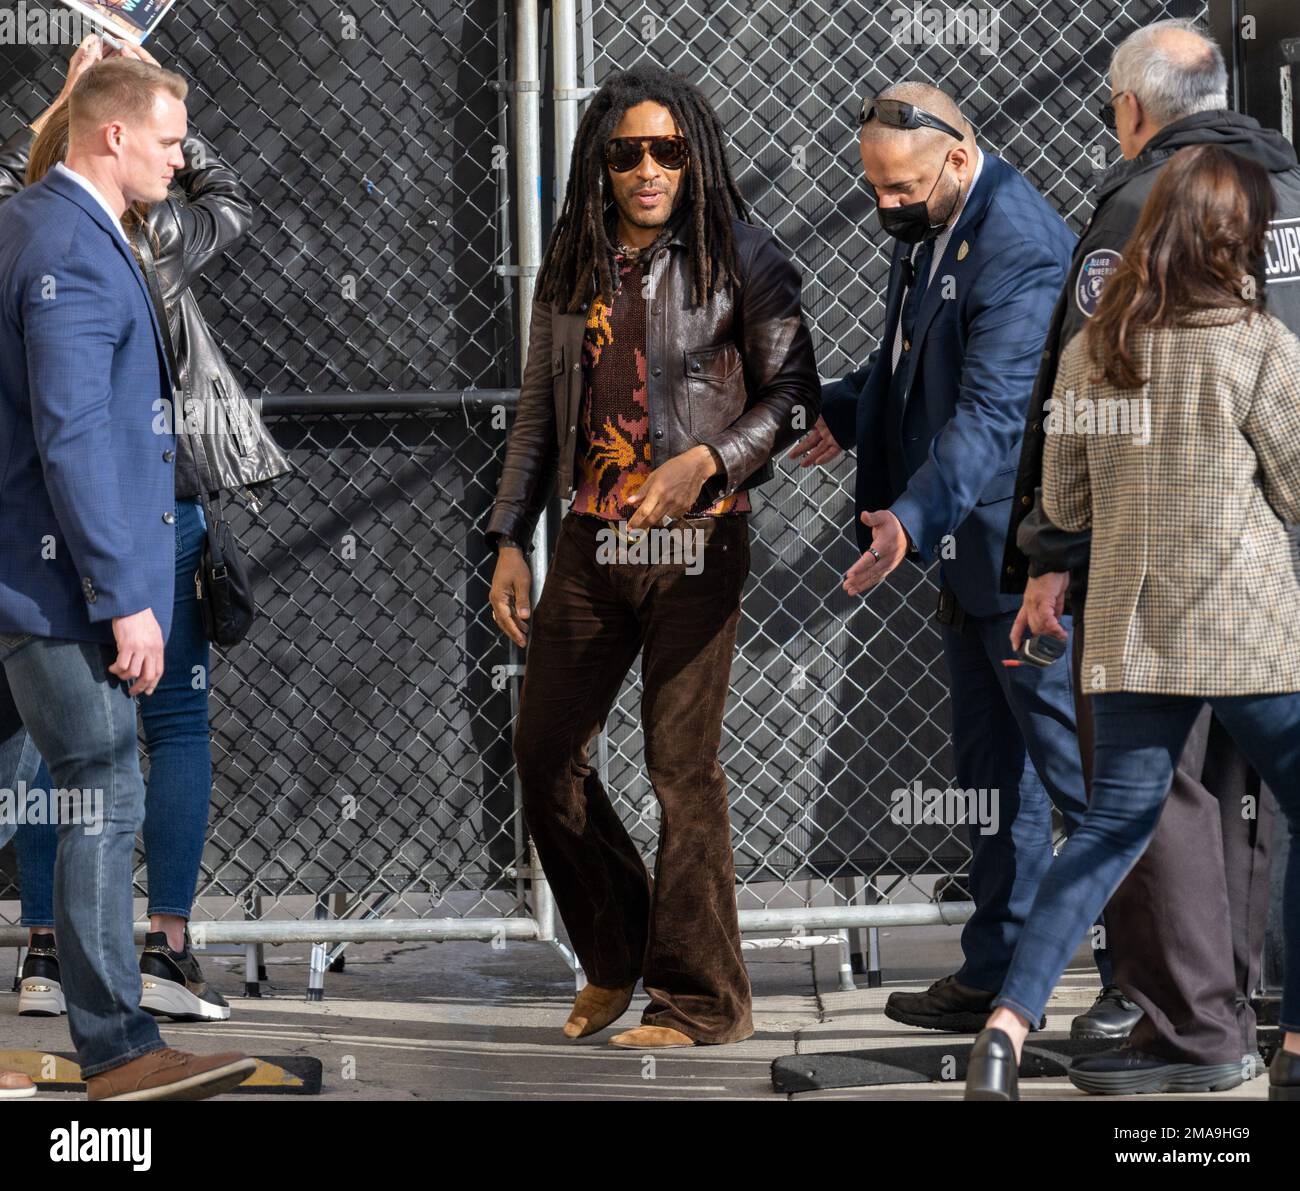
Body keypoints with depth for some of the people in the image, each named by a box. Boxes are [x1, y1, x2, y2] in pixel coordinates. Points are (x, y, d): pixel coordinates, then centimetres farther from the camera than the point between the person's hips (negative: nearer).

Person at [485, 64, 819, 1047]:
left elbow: (792, 392, -3)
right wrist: (510, 540, 11)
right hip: (592, 541, 5)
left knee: (683, 765, -4)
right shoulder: (573, 268, 12)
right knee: (545, 750, 5)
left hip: (697, 538, -5)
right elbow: (540, 411, 17)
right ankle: (615, 957, 25)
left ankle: (699, 999, 7)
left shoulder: (738, 257, -2)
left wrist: (705, 459, -17)